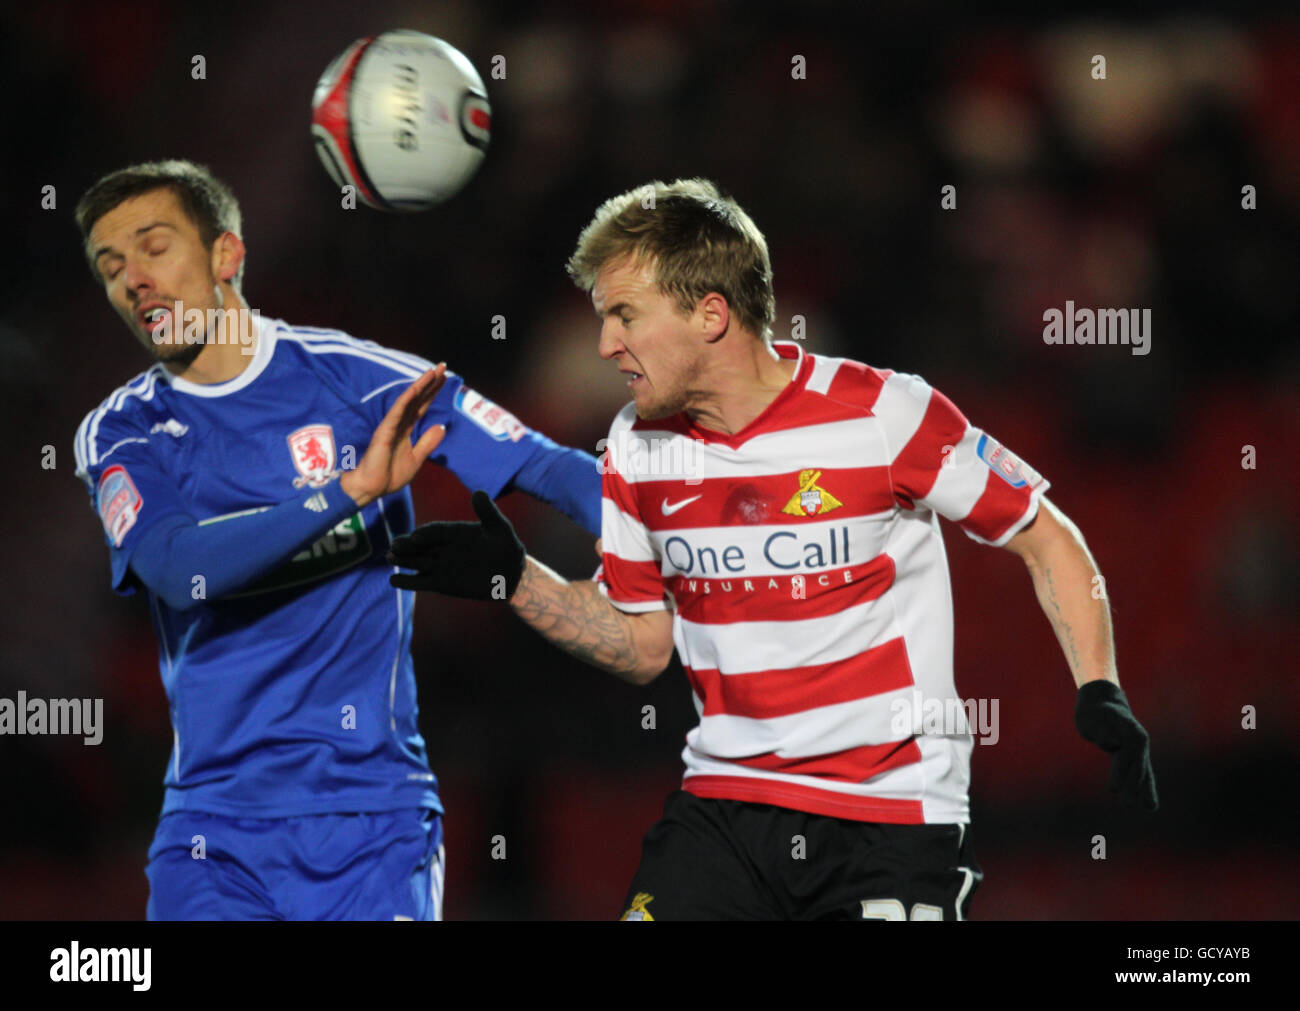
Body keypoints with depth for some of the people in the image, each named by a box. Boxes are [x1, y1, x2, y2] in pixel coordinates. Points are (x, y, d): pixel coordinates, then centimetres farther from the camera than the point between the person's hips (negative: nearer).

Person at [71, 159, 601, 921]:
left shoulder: (351, 374, 1)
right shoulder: (120, 436, 5)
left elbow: (547, 468, -2)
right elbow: (176, 568, -15)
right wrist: (347, 491, -22)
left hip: (375, 811, -1)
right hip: (214, 823, 1)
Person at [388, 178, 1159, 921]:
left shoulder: (884, 416, -12)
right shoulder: (637, 448, 4)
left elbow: (1046, 538, -2)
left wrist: (1100, 691, -13)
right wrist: (516, 579, 0)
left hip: (892, 814, -4)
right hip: (723, 806, 4)